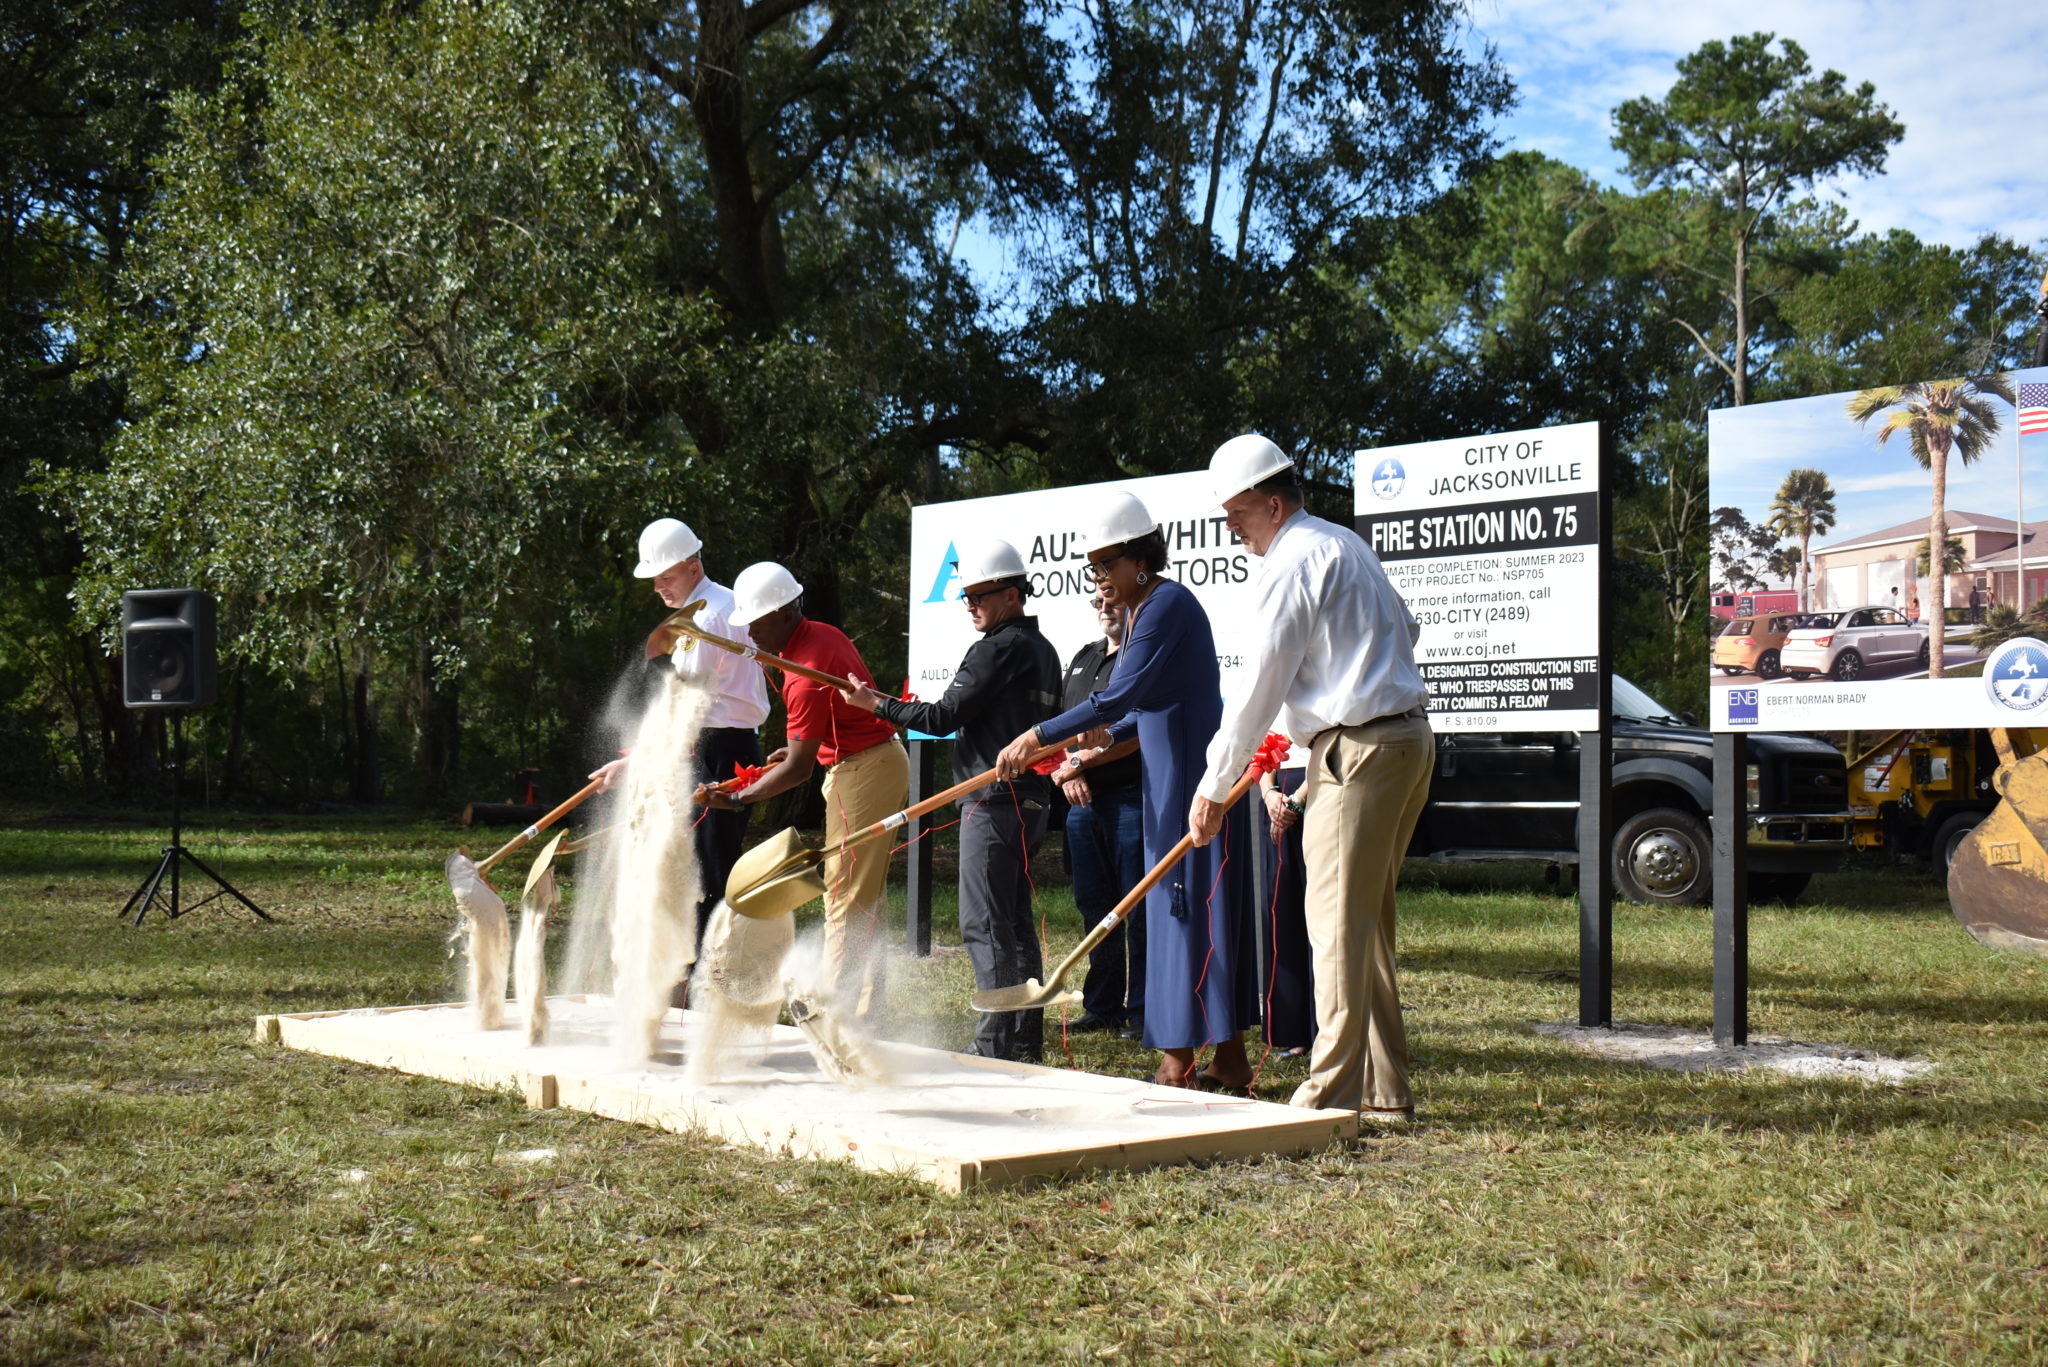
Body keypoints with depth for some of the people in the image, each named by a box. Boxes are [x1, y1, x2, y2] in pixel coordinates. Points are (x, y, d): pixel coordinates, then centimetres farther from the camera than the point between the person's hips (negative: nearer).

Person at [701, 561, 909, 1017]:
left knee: (846, 897, -6)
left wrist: (738, 799, -18)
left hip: (862, 772, -10)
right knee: (865, 896, 14)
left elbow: (799, 769, -21)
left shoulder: (806, 672, -24)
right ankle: (862, 1006, 20)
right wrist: (800, 746, 17)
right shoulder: (821, 635, 6)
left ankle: (844, 1011, -1)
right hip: (883, 759, 10)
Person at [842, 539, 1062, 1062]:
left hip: (994, 802, -10)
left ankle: (996, 1042, -7)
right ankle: (1026, 1036, 16)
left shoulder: (999, 648, -13)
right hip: (1032, 799, 10)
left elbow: (945, 717, -14)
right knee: (1016, 921, 13)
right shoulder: (1042, 649, 16)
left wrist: (876, 705, -4)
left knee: (984, 925, -7)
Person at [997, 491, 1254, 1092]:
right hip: (1169, 771, 10)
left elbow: (1118, 697, -24)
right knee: (1190, 909, 11)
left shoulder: (1168, 605, -18)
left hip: (1194, 771, -10)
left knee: (1185, 904, -7)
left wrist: (1039, 735, -20)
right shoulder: (1137, 611, 14)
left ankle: (1178, 1065, -3)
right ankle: (1230, 1060, 16)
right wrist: (1105, 741, 9)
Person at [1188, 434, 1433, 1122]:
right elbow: (1405, 628, 30)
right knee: (1368, 918, 12)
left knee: (1337, 918, -7)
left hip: (1358, 749, -10)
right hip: (1408, 736, 10)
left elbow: (1259, 685, -12)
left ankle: (1334, 1091, -6)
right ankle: (1385, 1088, 16)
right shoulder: (1346, 543, 18)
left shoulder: (1291, 562, -11)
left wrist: (1213, 787, -7)